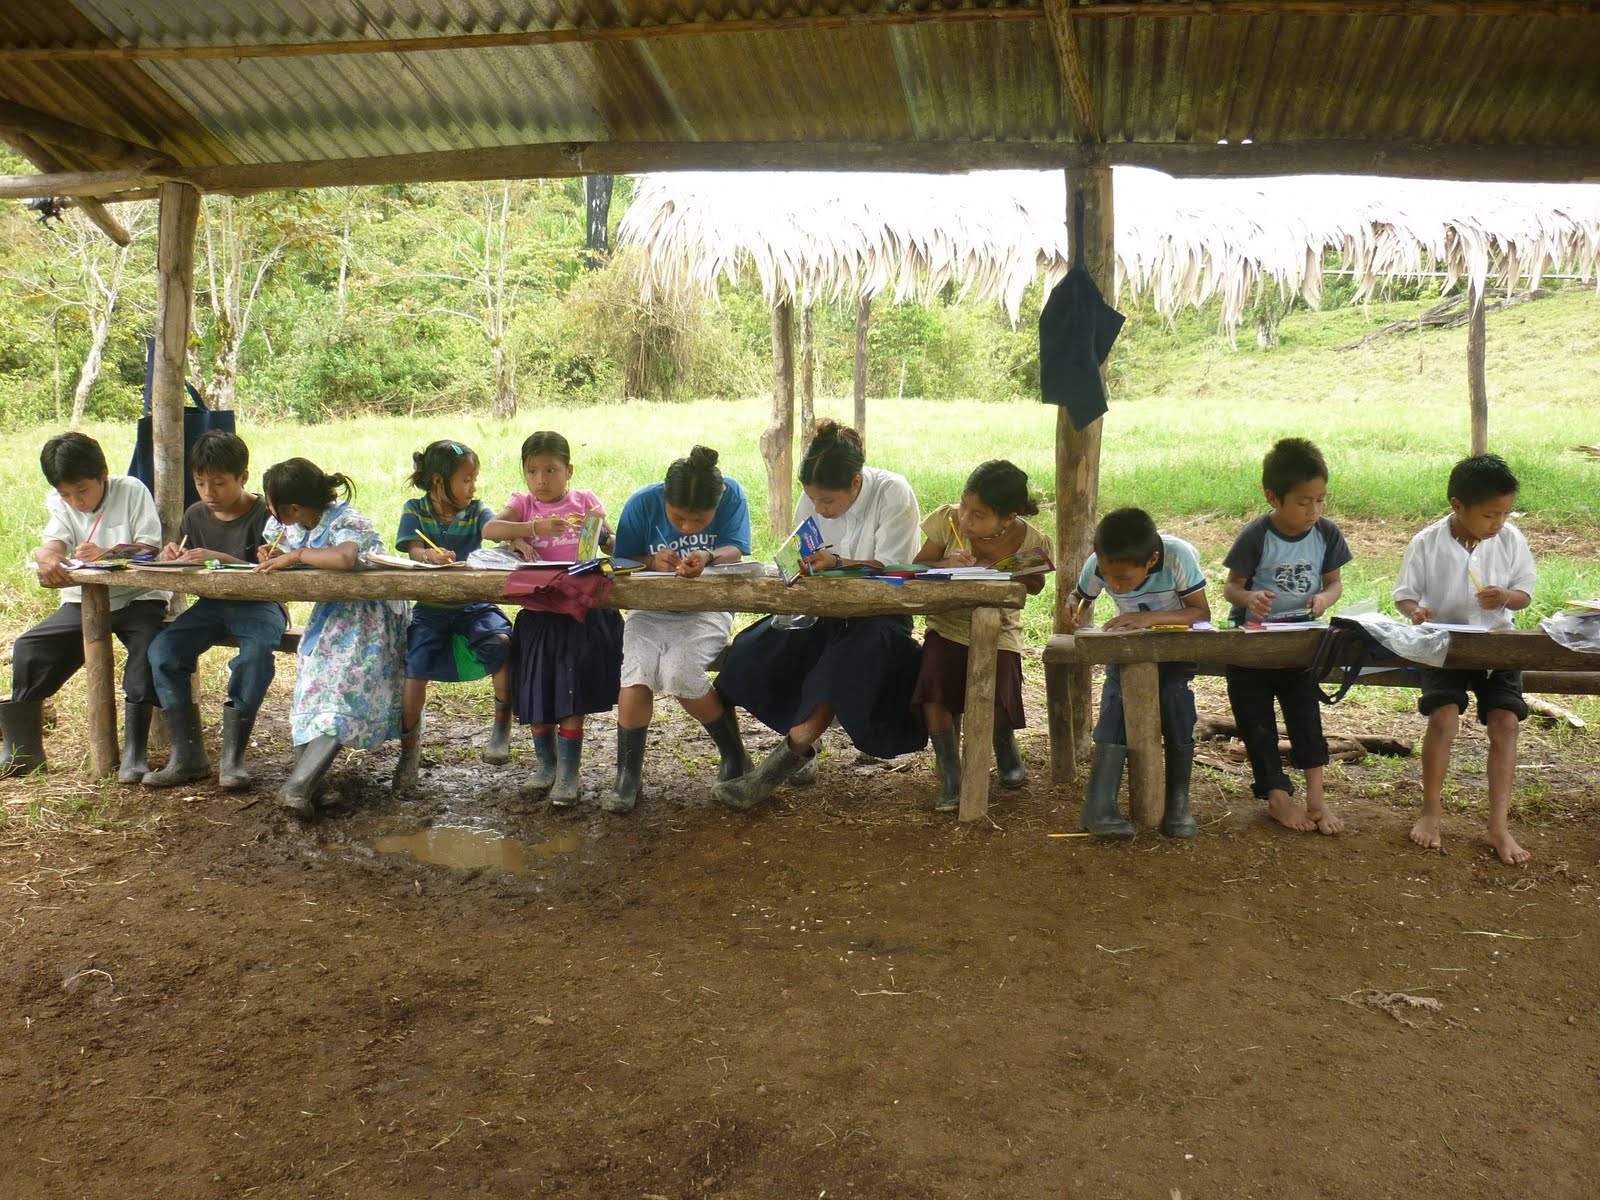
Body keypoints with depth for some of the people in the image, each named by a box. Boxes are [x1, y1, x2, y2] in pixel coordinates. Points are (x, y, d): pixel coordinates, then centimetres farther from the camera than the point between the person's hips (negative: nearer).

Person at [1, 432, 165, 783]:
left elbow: (149, 549, -14)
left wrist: (106, 554, -33)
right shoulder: (58, 501, 6)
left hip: (136, 597, -4)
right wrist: (46, 557, -37)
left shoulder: (131, 491, -7)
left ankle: (134, 753, -24)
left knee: (148, 647, -32)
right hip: (83, 601, 5)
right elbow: (53, 541, -11)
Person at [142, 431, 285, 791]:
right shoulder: (195, 516, 8)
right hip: (212, 603, 5)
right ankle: (187, 755, -15)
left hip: (259, 604, -5)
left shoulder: (265, 515, -10)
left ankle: (233, 757, -26)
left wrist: (220, 559, -31)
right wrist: (174, 559, -10)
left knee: (256, 651, -37)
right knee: (162, 649, -21)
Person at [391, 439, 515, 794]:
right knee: (414, 669, -19)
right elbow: (414, 551, -10)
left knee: (501, 642, -28)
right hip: (431, 608, 0)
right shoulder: (415, 510, 4)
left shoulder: (476, 509, 5)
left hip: (474, 604, 0)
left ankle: (502, 725, -10)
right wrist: (430, 555, -35)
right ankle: (409, 750, 0)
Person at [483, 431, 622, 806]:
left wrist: (602, 533, -19)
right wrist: (535, 528, -27)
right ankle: (546, 763, 28)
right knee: (535, 690, 7)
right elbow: (489, 528, -13)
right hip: (536, 614, 1)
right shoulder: (523, 504, 5)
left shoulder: (585, 501, 6)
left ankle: (569, 772, 7)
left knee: (572, 692, -4)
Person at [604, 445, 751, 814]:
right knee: (637, 669, -27)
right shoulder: (642, 503, -11)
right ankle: (627, 777, -12)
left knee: (679, 671, -29)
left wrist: (708, 557, -36)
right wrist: (653, 562, -26)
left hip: (706, 608, -2)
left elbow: (735, 551, -13)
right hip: (651, 609, 2)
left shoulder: (731, 494, -12)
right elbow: (623, 561, -4)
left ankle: (735, 758, -6)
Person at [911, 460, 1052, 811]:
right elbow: (916, 567, -2)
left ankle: (1007, 751, 17)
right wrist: (945, 565, -23)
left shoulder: (1031, 543, -13)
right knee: (933, 692, -23)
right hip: (947, 627, 1)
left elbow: (1034, 587, 7)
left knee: (993, 702, -21)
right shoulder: (948, 521, -11)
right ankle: (951, 778, -4)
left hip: (998, 634, -1)